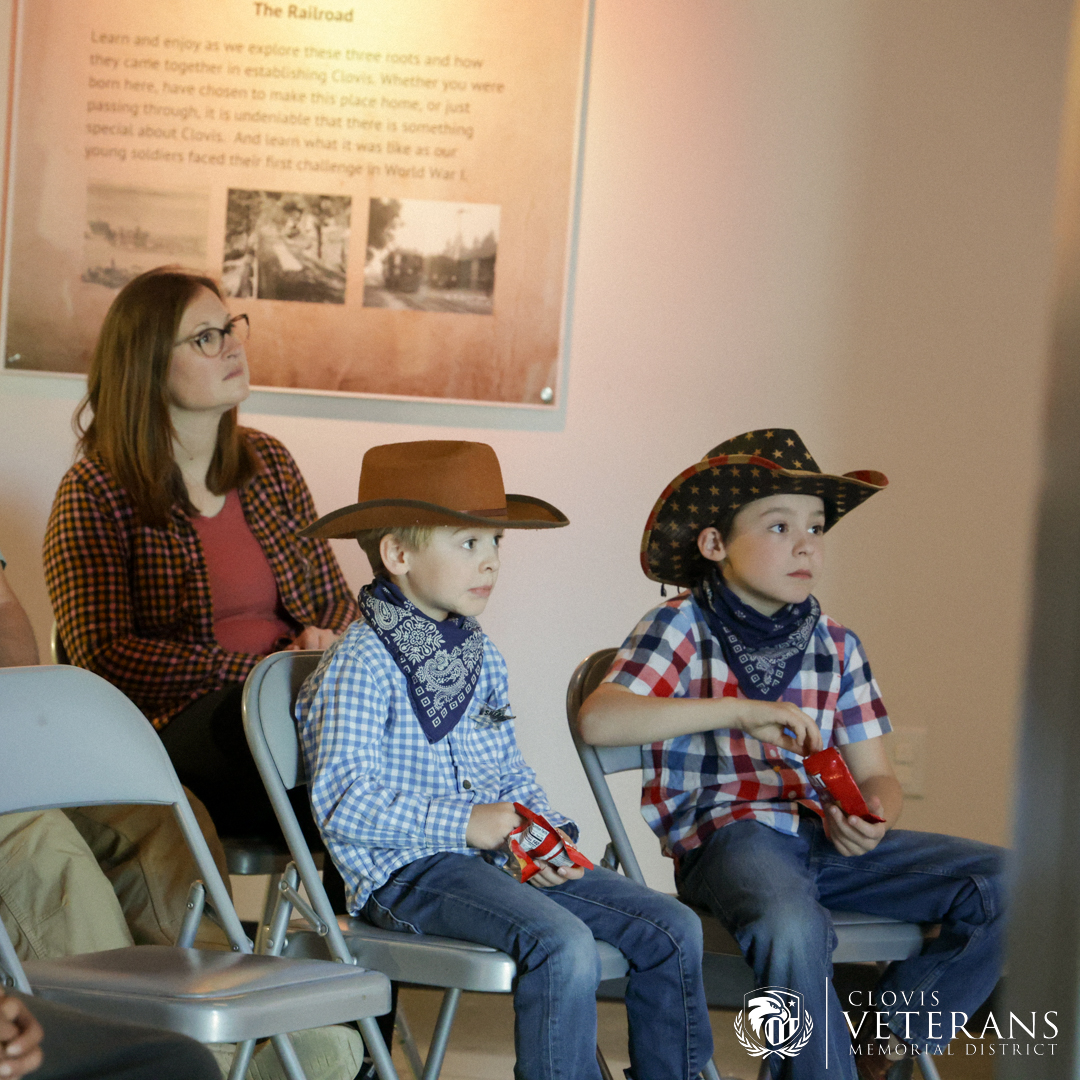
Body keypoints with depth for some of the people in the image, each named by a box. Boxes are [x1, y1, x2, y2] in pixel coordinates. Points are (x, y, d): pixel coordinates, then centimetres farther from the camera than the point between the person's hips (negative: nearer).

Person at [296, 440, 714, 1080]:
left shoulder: (481, 654, 17)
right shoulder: (360, 663, -10)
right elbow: (343, 802, -18)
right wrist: (463, 825, -20)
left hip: (503, 859, 8)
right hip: (407, 871, -8)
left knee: (673, 929, -3)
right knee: (563, 944, -32)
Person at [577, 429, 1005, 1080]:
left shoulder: (837, 648, 16)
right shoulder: (685, 628, 1)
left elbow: (875, 774, 16)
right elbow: (599, 719, -15)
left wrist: (873, 819, -10)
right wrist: (737, 712, -23)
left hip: (827, 838, 6)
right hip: (728, 835, -6)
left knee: (1008, 883, -12)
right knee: (793, 929, -41)